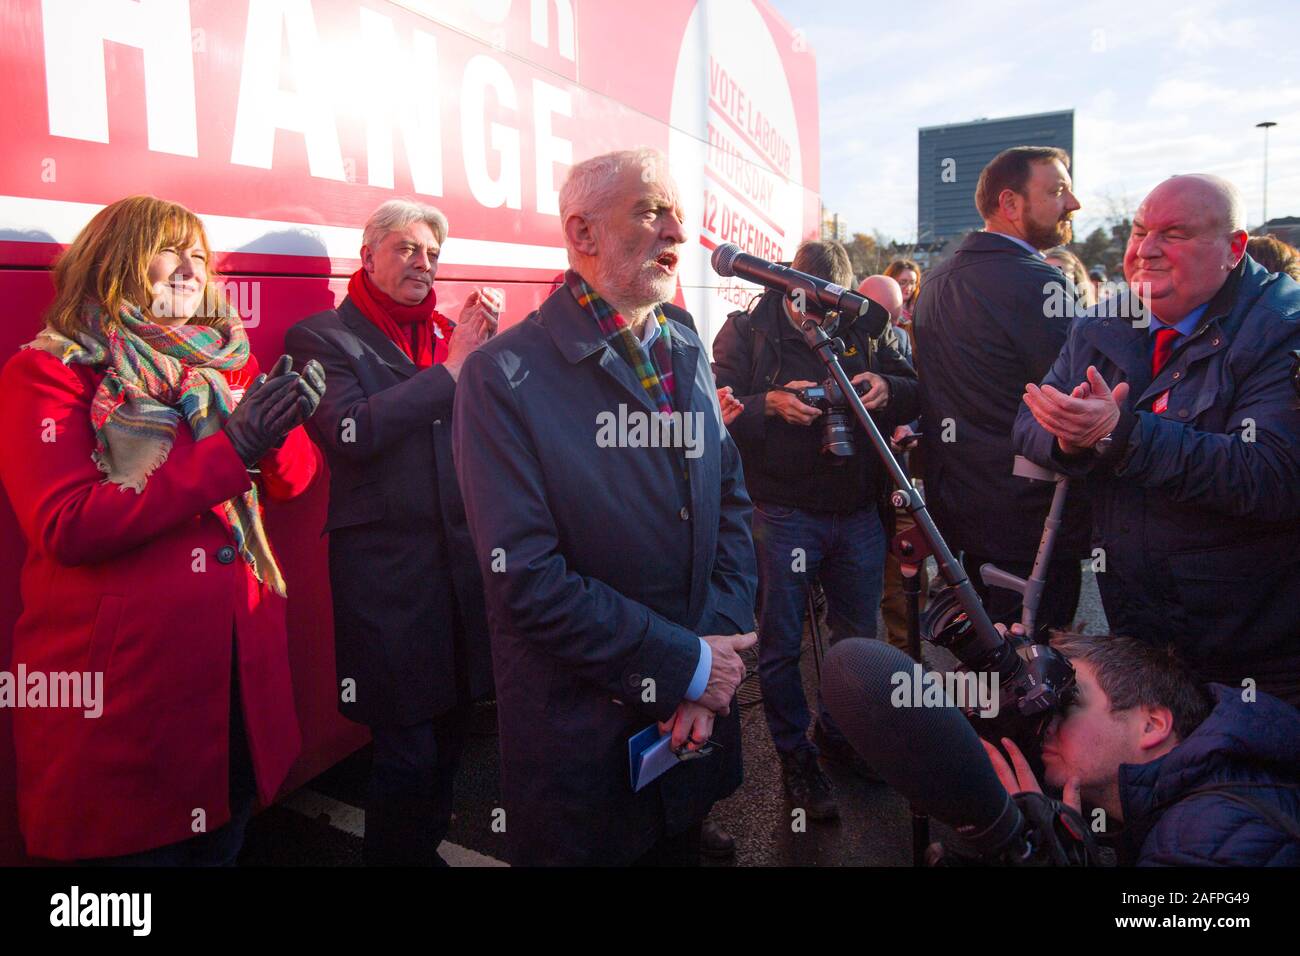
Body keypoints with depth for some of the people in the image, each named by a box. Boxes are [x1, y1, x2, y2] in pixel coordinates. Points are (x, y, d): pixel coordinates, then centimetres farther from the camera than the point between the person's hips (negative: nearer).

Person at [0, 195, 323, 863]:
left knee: (225, 842, 19)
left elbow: (291, 482, 6)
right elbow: (65, 527, -19)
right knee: (136, 846, 10)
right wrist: (232, 450, -23)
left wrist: (283, 427, -17)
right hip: (120, 677, -5)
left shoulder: (230, 361, 11)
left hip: (239, 669, 5)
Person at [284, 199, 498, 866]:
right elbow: (351, 433, -19)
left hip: (462, 560, 6)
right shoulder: (324, 337, -3)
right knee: (406, 749, 0)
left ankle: (426, 847, 37)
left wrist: (488, 344, -6)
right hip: (386, 576, -5)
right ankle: (393, 856, 24)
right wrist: (449, 367, -16)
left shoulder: (446, 332, 11)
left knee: (450, 729, 16)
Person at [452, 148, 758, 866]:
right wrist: (686, 665, -17)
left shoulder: (687, 355, 5)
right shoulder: (505, 376, -16)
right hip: (581, 741, -5)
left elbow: (731, 502, 5)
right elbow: (526, 577, -21)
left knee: (681, 848, 24)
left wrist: (716, 655, -9)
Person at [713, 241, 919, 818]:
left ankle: (837, 730, 40)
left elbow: (915, 395, 9)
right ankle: (795, 755, 25)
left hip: (858, 511, 4)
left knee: (859, 634, 17)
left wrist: (886, 388, -12)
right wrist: (770, 404, -25)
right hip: (782, 512, -4)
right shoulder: (748, 331, -3)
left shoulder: (862, 329, 8)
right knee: (781, 643, 5)